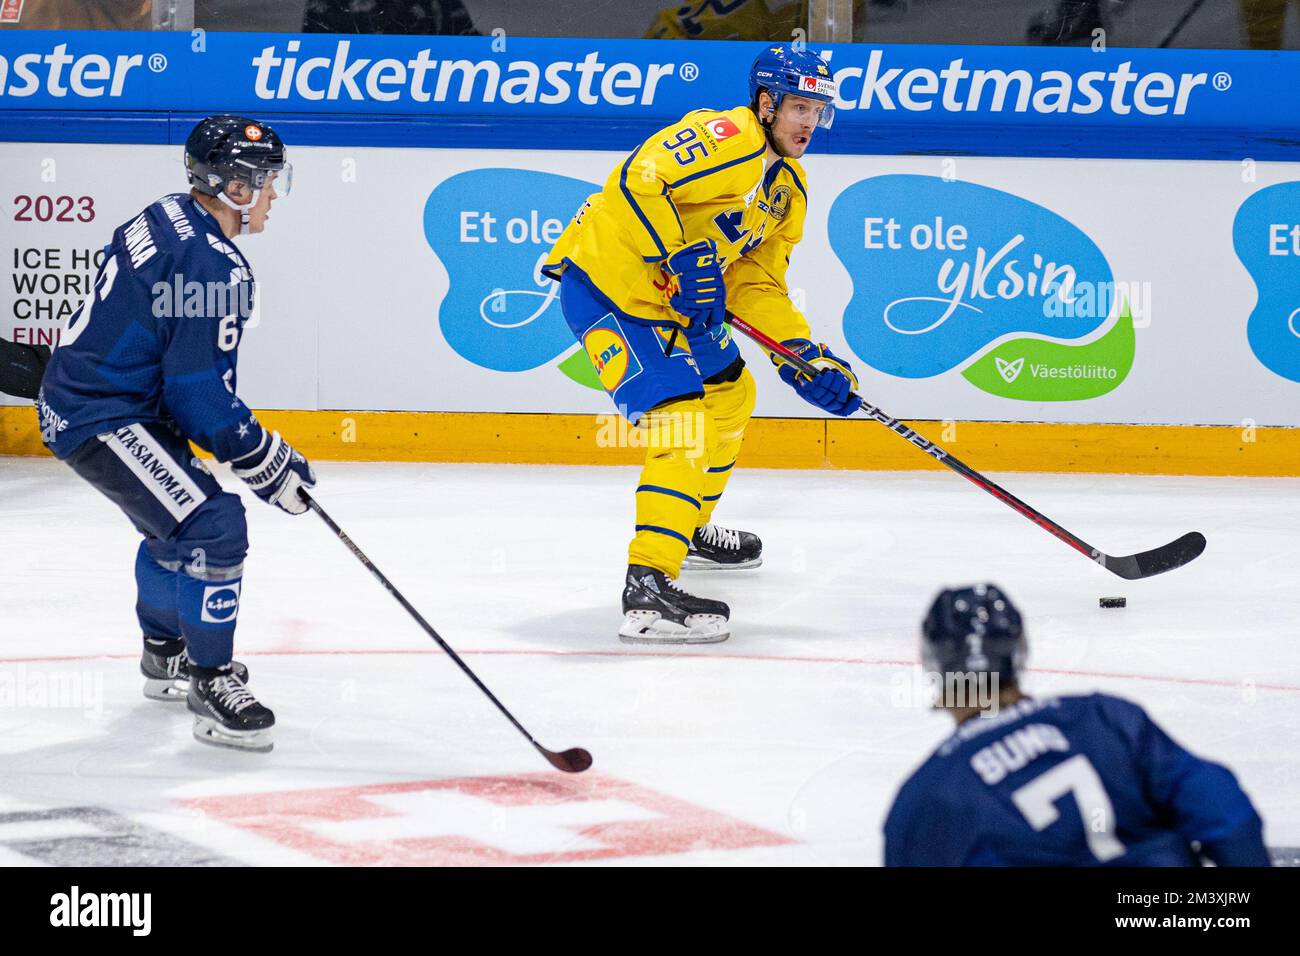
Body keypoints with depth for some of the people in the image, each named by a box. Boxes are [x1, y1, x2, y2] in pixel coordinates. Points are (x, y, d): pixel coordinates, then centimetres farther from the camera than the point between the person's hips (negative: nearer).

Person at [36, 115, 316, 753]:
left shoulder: (167, 221, 8)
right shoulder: (214, 266, -23)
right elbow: (200, 395, -22)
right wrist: (265, 461, -12)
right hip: (101, 419, -11)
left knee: (178, 523, 29)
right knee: (212, 526, -18)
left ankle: (166, 653, 49)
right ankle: (210, 684, -12)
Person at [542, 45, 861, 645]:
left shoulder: (788, 187, 14)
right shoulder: (724, 138, -17)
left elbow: (757, 285, 15)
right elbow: (638, 181, -29)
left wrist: (806, 357, 4)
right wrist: (682, 263, -29)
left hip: (665, 302, 11)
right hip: (606, 287, -11)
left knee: (729, 393, 27)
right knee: (685, 428, -21)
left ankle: (688, 529, 48)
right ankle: (648, 588, -31)